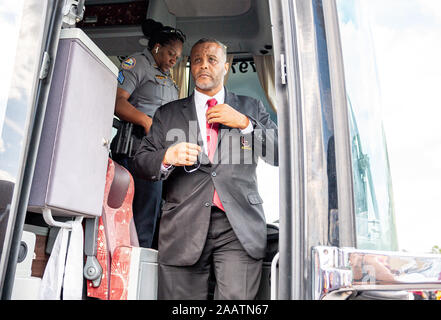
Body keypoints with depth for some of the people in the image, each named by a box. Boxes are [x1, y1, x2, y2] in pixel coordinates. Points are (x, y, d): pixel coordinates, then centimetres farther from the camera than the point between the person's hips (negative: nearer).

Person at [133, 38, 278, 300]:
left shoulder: (251, 108, 15)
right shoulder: (168, 114, 16)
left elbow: (280, 155, 6)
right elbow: (141, 161, 11)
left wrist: (244, 124, -6)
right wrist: (167, 158, -11)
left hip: (239, 227, 0)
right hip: (184, 226, 1)